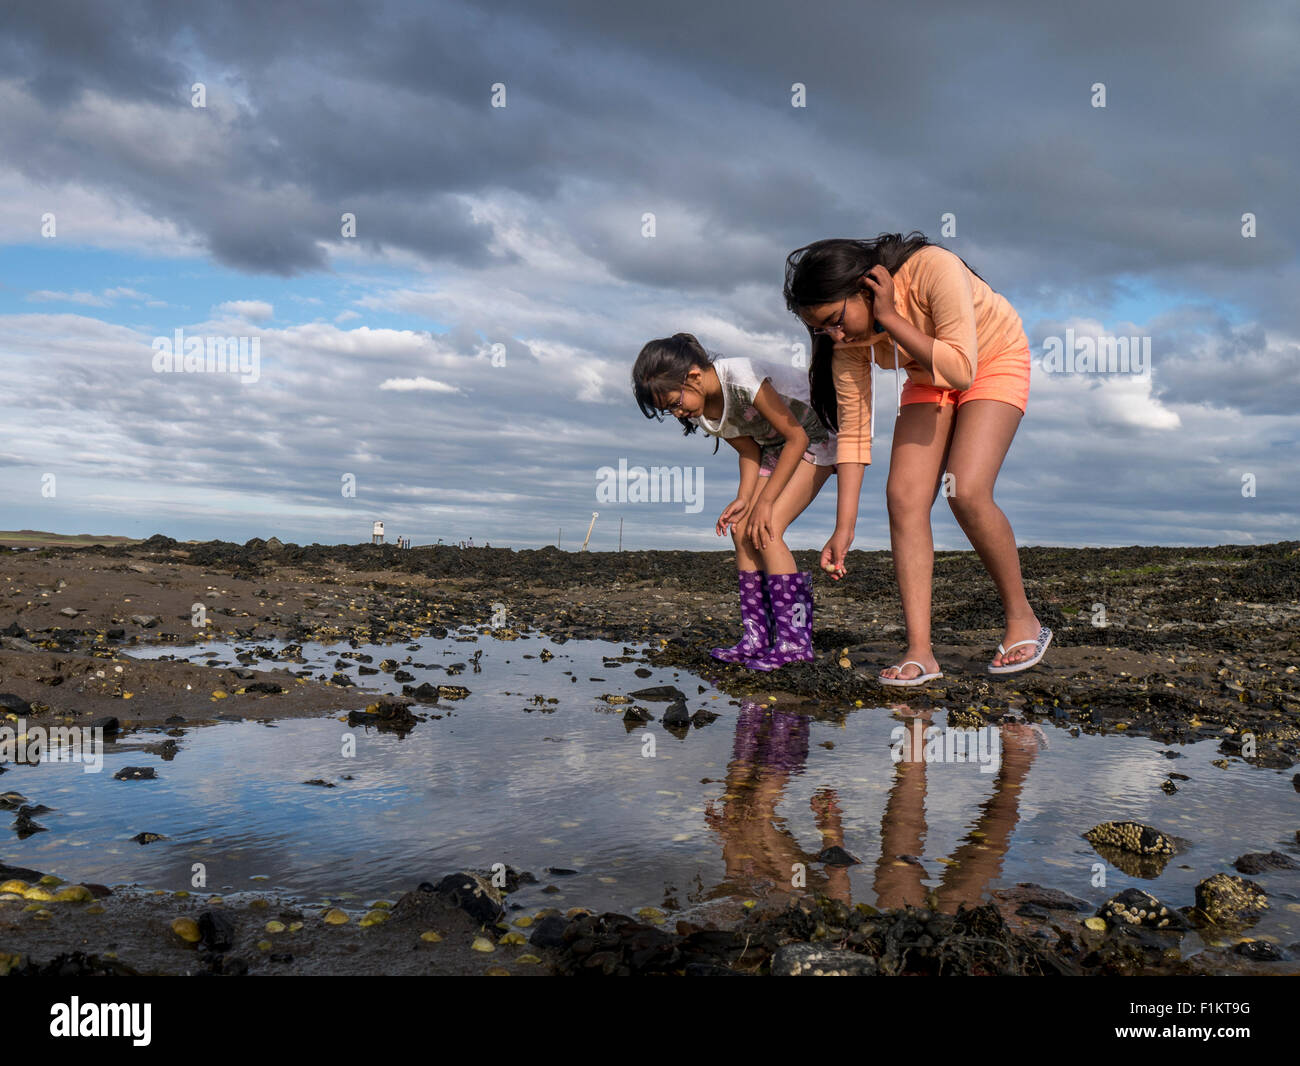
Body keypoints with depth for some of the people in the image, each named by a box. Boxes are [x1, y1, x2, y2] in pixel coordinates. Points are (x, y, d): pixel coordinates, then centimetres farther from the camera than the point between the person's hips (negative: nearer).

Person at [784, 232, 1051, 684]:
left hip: (994, 361, -5)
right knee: (903, 497, -13)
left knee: (966, 491, -23)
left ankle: (1023, 620, -2)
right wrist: (845, 526, -18)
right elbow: (852, 428, -15)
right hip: (927, 380, 5)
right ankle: (920, 652, -12)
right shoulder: (846, 332, -18)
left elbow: (960, 370, -37)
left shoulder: (933, 269, -35)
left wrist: (889, 317, -37)